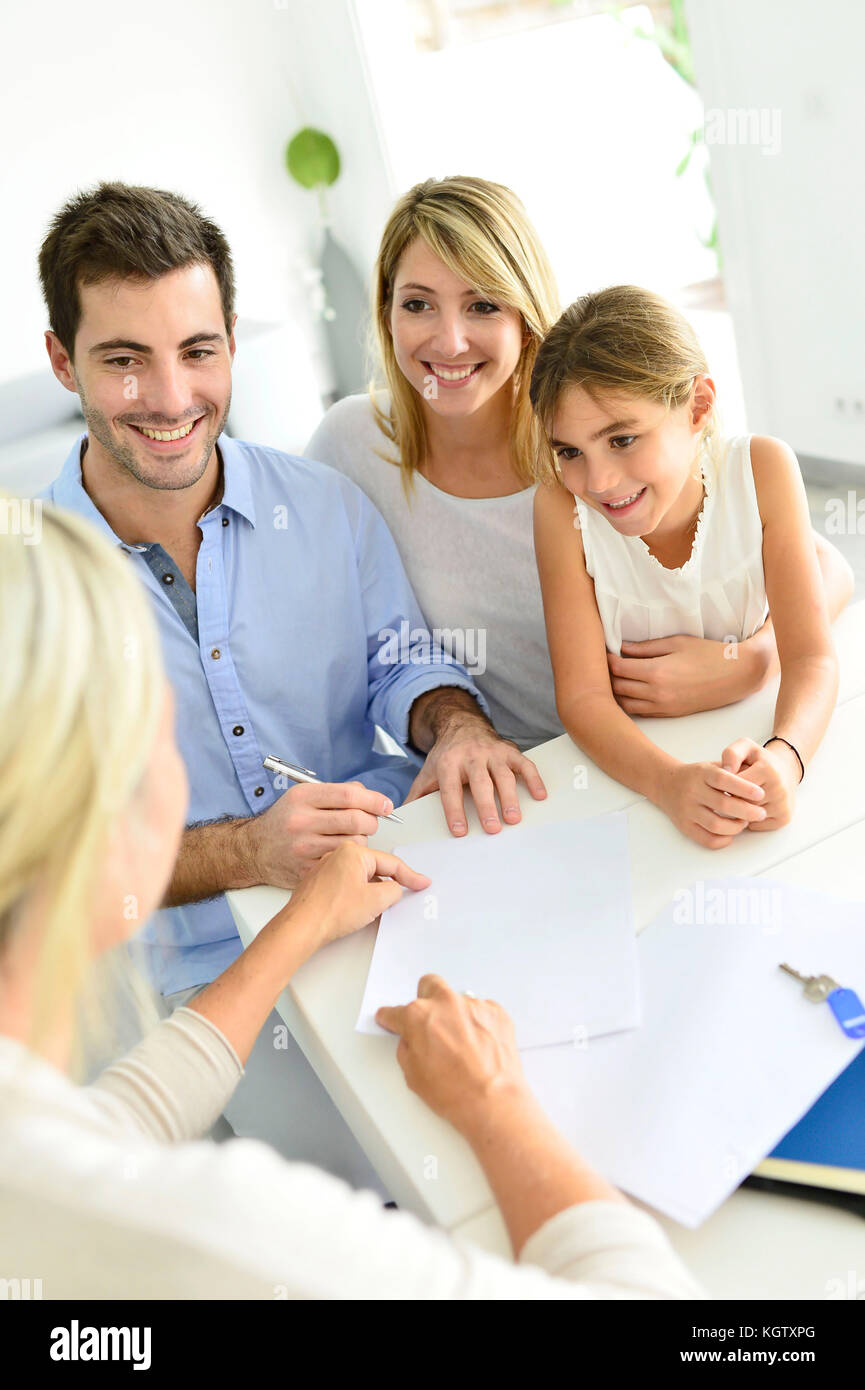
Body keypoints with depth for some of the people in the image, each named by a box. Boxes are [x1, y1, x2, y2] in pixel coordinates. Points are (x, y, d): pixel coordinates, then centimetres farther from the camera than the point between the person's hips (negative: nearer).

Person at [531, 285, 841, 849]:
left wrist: (783, 757, -35)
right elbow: (582, 695, -18)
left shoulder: (762, 469, -14)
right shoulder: (562, 507, -16)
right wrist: (670, 781, -37)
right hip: (632, 771, -2)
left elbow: (811, 655, -14)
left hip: (748, 736, 2)